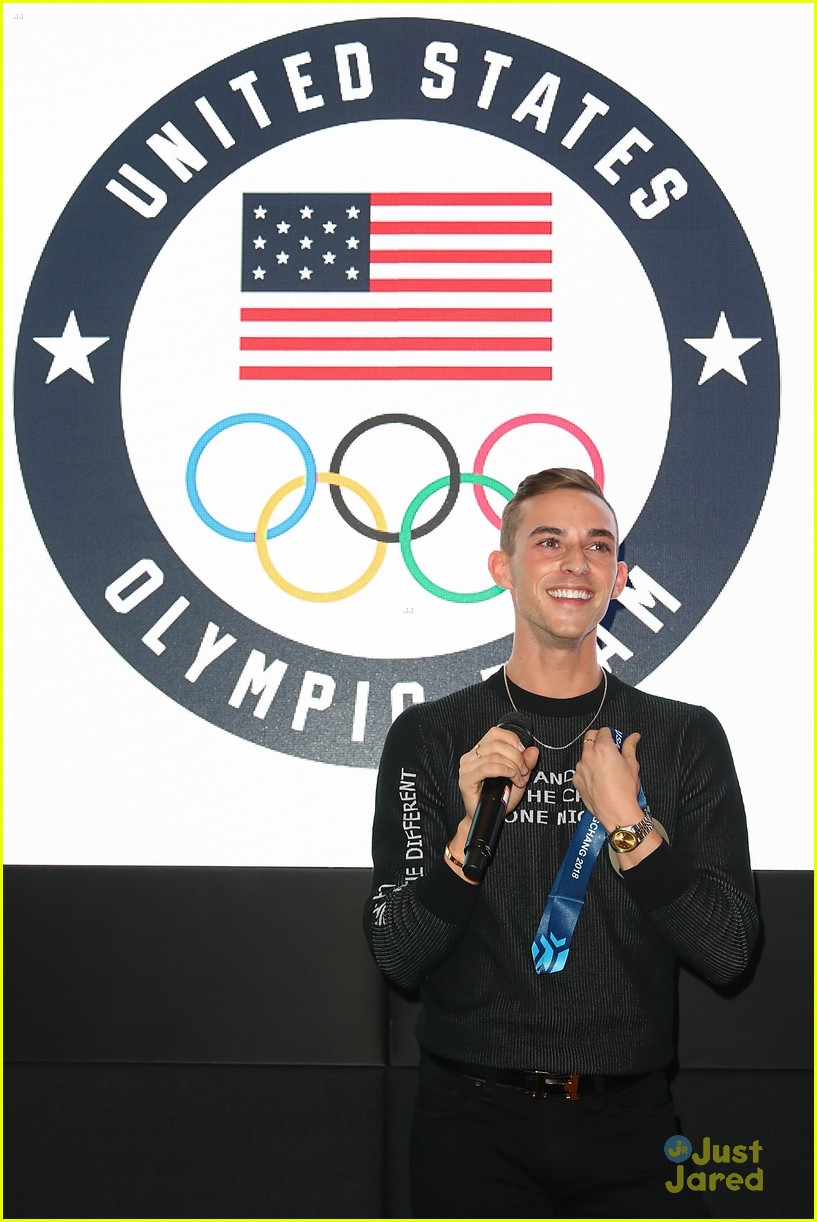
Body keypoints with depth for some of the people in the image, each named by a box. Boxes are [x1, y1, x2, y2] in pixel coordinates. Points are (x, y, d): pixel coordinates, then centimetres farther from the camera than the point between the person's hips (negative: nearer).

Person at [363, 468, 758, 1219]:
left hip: (629, 1126, 1)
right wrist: (472, 833, -22)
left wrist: (629, 825, -15)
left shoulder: (687, 738, 1)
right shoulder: (430, 737, -2)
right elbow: (398, 955, -7)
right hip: (475, 1121, -1)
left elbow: (729, 953, -5)